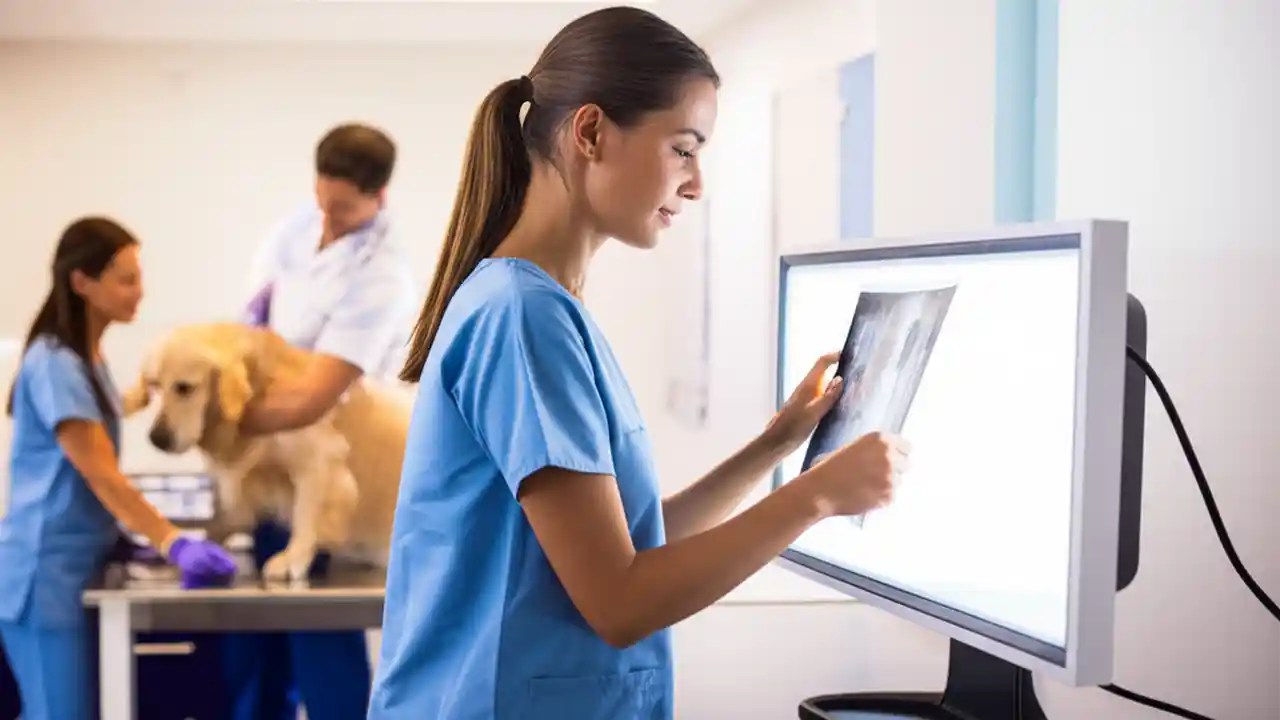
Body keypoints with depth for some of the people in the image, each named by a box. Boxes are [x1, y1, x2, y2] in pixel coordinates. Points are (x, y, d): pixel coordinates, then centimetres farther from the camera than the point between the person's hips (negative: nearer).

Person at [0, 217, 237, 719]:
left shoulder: (88, 359, 12)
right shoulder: (54, 362, -16)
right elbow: (100, 474, -22)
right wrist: (173, 544, -28)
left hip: (79, 569, 9)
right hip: (47, 574, -9)